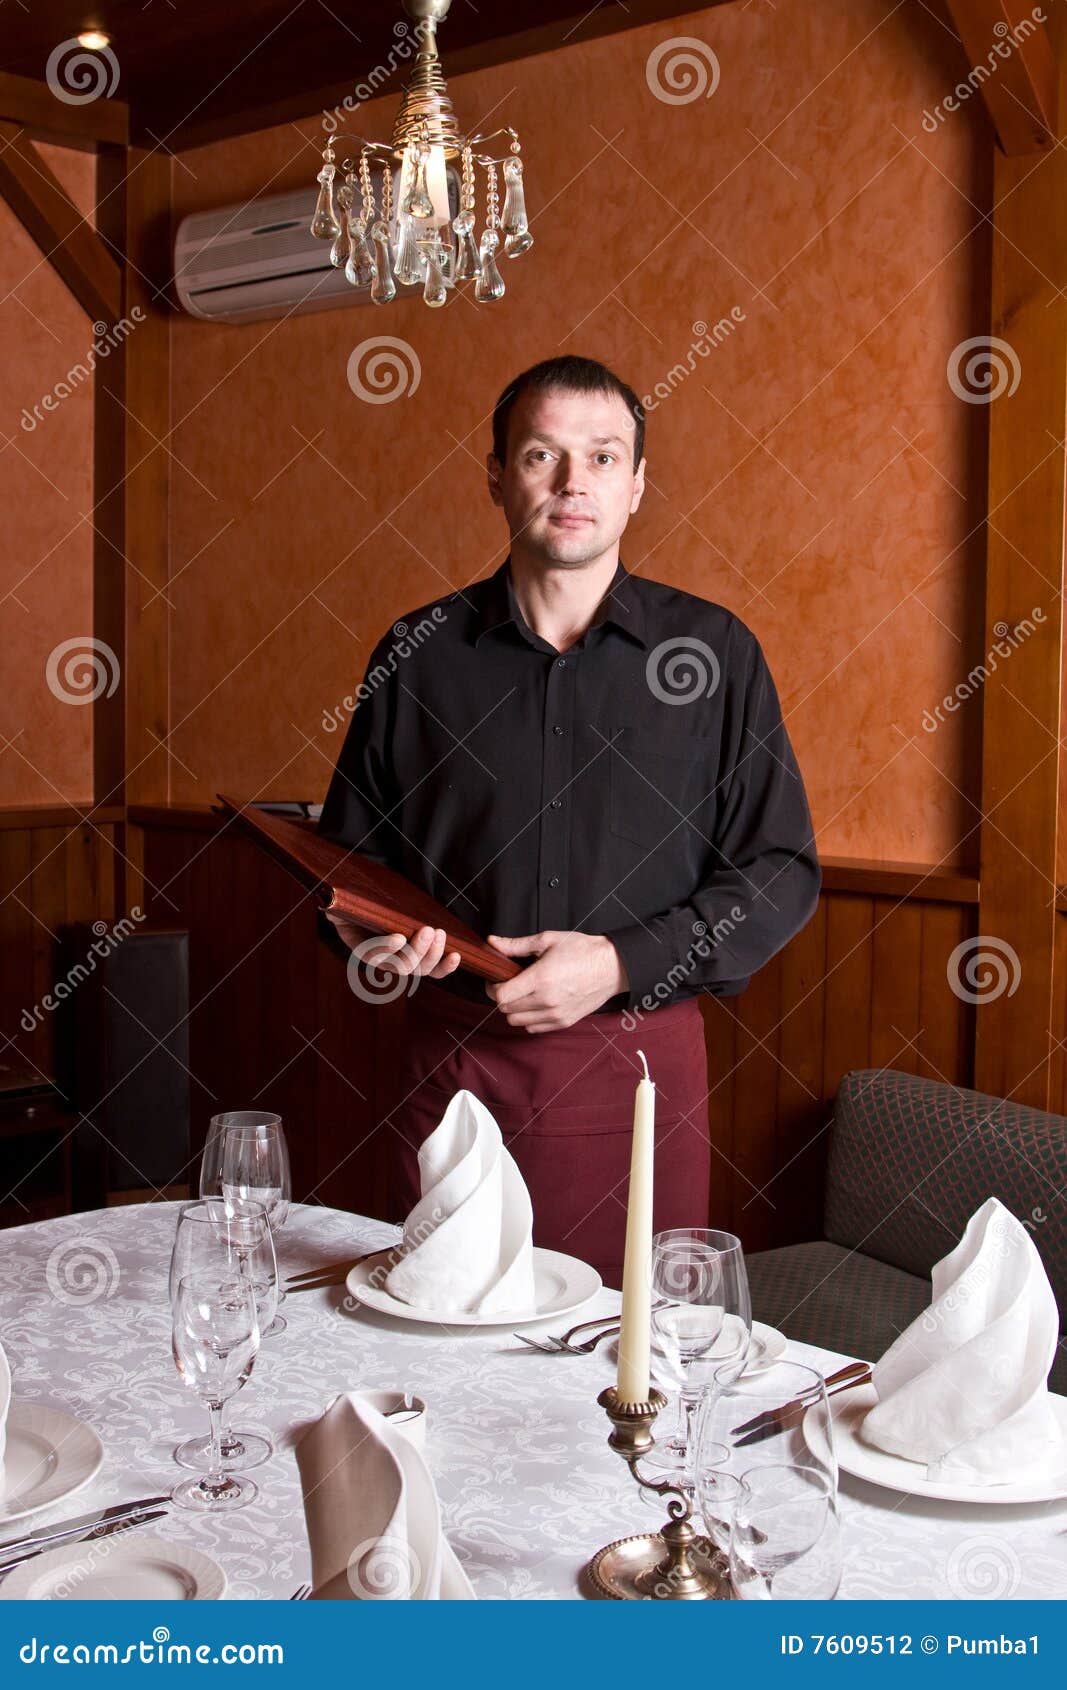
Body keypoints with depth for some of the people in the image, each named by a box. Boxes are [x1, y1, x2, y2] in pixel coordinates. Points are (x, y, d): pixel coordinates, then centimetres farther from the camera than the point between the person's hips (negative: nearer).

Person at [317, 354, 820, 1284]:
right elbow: (347, 849, 16)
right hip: (454, 1058, 1)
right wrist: (363, 923, -6)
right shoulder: (417, 654, 6)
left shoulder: (715, 652, 1)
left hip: (637, 1059, -1)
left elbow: (781, 873, 0)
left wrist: (622, 963, -12)